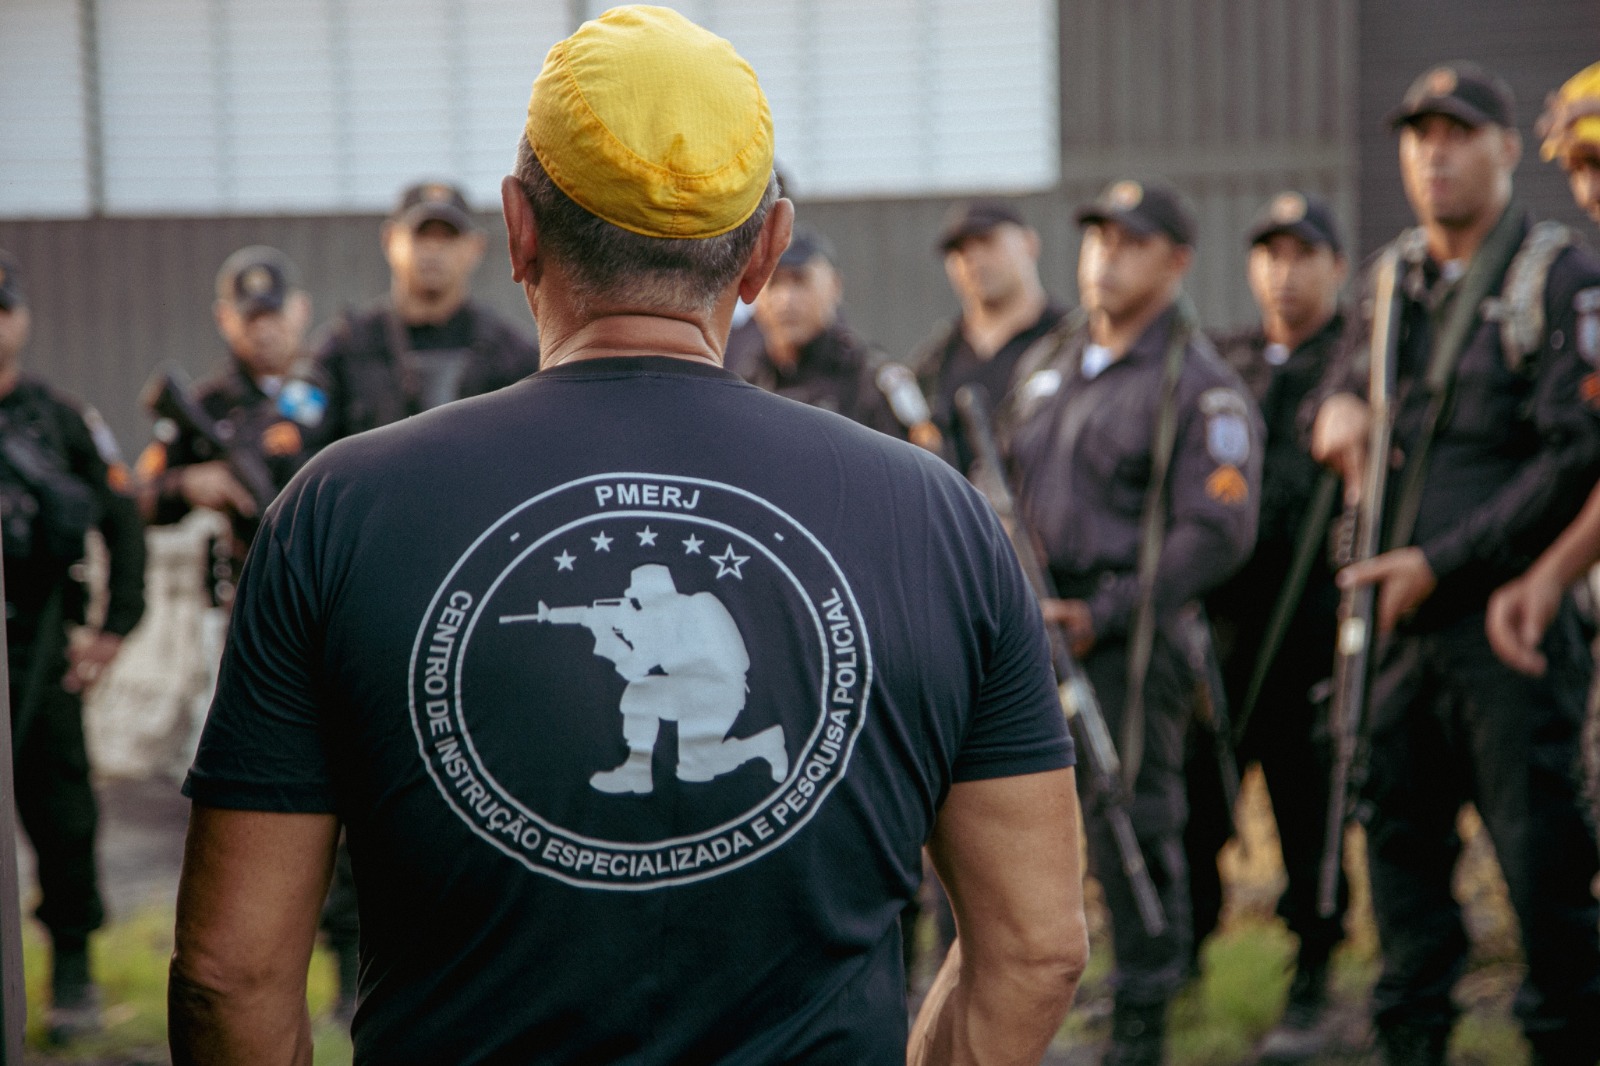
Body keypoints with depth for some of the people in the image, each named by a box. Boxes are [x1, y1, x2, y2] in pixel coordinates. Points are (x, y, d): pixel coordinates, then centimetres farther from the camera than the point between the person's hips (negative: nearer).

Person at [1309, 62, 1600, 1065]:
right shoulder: (1394, 278, 14)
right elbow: (1351, 371, 32)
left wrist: (1442, 561, -14)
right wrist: (1338, 404, 5)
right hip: (1402, 618, 6)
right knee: (1400, 833, 11)